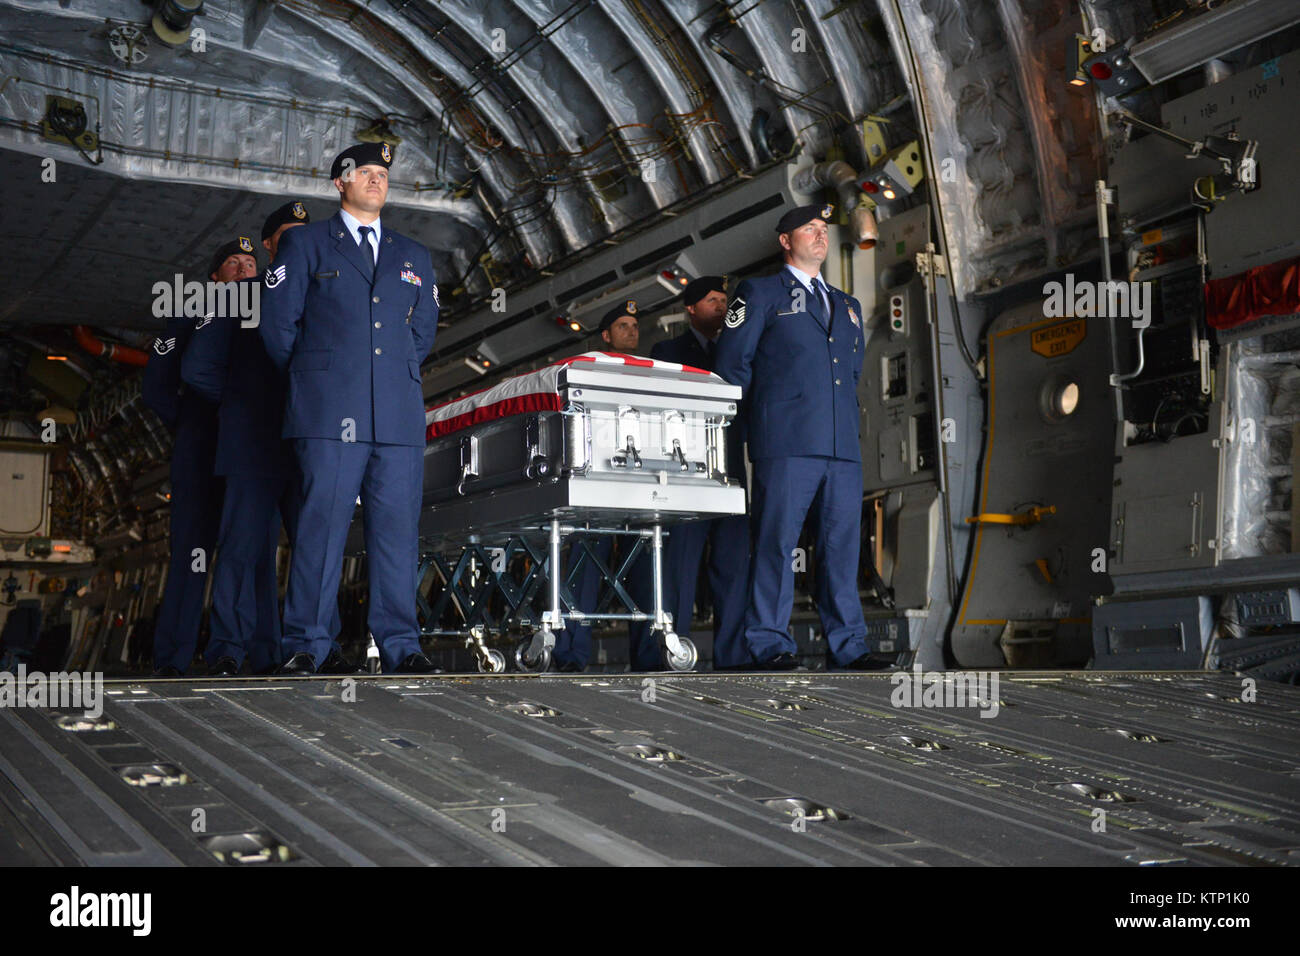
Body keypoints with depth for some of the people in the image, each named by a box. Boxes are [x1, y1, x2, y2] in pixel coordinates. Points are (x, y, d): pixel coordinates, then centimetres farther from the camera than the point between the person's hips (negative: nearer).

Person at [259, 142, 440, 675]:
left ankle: (400, 646, 4)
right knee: (321, 522, -6)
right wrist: (310, 376, 10)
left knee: (397, 527, 0)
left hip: (399, 414, 3)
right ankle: (306, 645, 0)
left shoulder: (414, 257, 22)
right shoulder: (305, 244, 12)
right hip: (330, 411, -3)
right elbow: (277, 321, 8)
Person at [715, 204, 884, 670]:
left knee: (842, 544, 4)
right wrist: (766, 413, 4)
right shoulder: (759, 293, 9)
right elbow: (731, 364, 3)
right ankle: (770, 645, 0)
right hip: (786, 443, -5)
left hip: (843, 444, 5)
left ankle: (849, 644, 9)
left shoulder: (848, 305, 26)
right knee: (775, 541, -6)